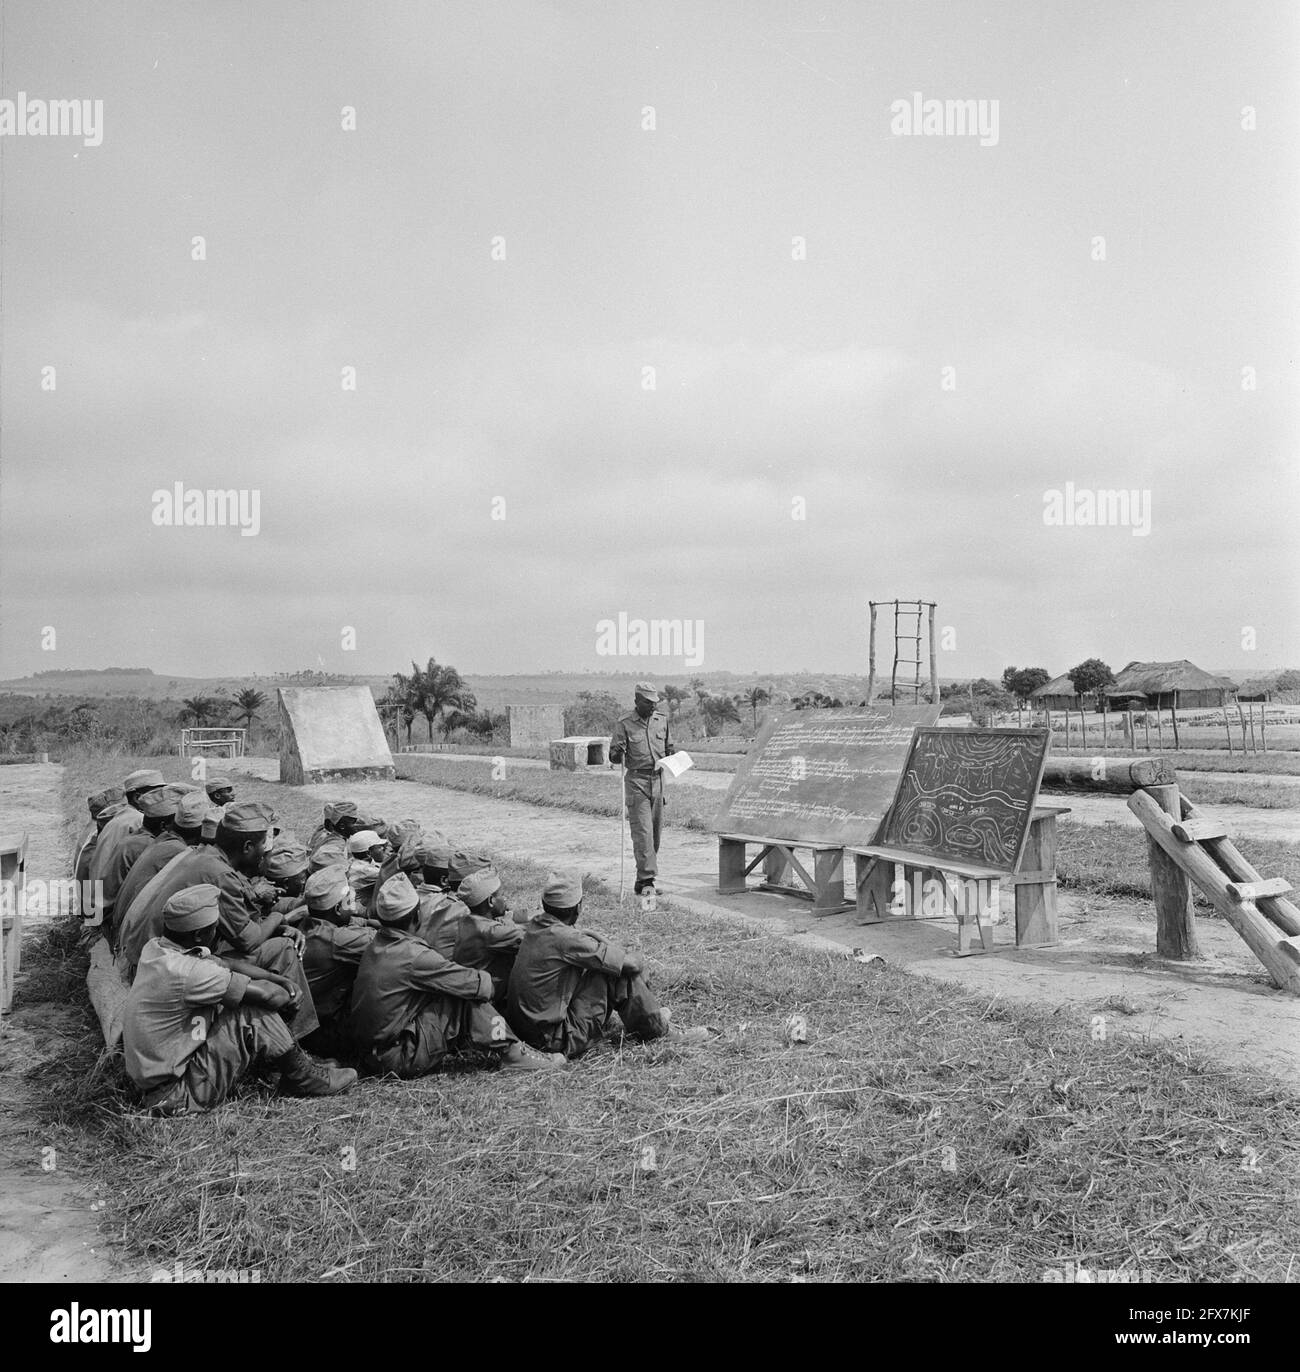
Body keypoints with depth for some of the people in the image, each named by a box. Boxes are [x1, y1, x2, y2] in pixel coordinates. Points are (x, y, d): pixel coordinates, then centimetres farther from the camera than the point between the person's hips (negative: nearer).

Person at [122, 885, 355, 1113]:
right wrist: (286, 997, 1)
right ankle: (304, 1079, 1)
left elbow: (228, 967, 9)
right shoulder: (185, 972, -28)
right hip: (173, 1094, -10)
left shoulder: (156, 947, 0)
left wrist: (278, 980, 3)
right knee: (253, 1013, -17)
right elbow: (267, 994, -21)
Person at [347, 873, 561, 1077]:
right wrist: (492, 980, 5)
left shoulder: (375, 945, 5)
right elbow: (476, 985, -16)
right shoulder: (414, 955, -21)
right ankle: (512, 1053, -1)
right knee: (468, 998, -11)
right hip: (397, 1060, -9)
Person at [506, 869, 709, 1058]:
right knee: (621, 970, -9)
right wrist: (639, 964, 4)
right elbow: (631, 964, -17)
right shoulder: (563, 938, -23)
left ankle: (651, 1014, 26)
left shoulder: (536, 925, 2)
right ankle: (658, 1029, 6)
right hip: (555, 1040, -9)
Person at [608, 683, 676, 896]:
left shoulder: (662, 721, 11)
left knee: (655, 830, 8)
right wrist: (618, 754, -28)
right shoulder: (625, 724, -3)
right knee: (642, 831, -11)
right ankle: (646, 880, -11)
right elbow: (614, 755, -6)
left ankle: (645, 877, 18)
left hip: (658, 779, 5)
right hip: (636, 781, -5)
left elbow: (669, 749, 19)